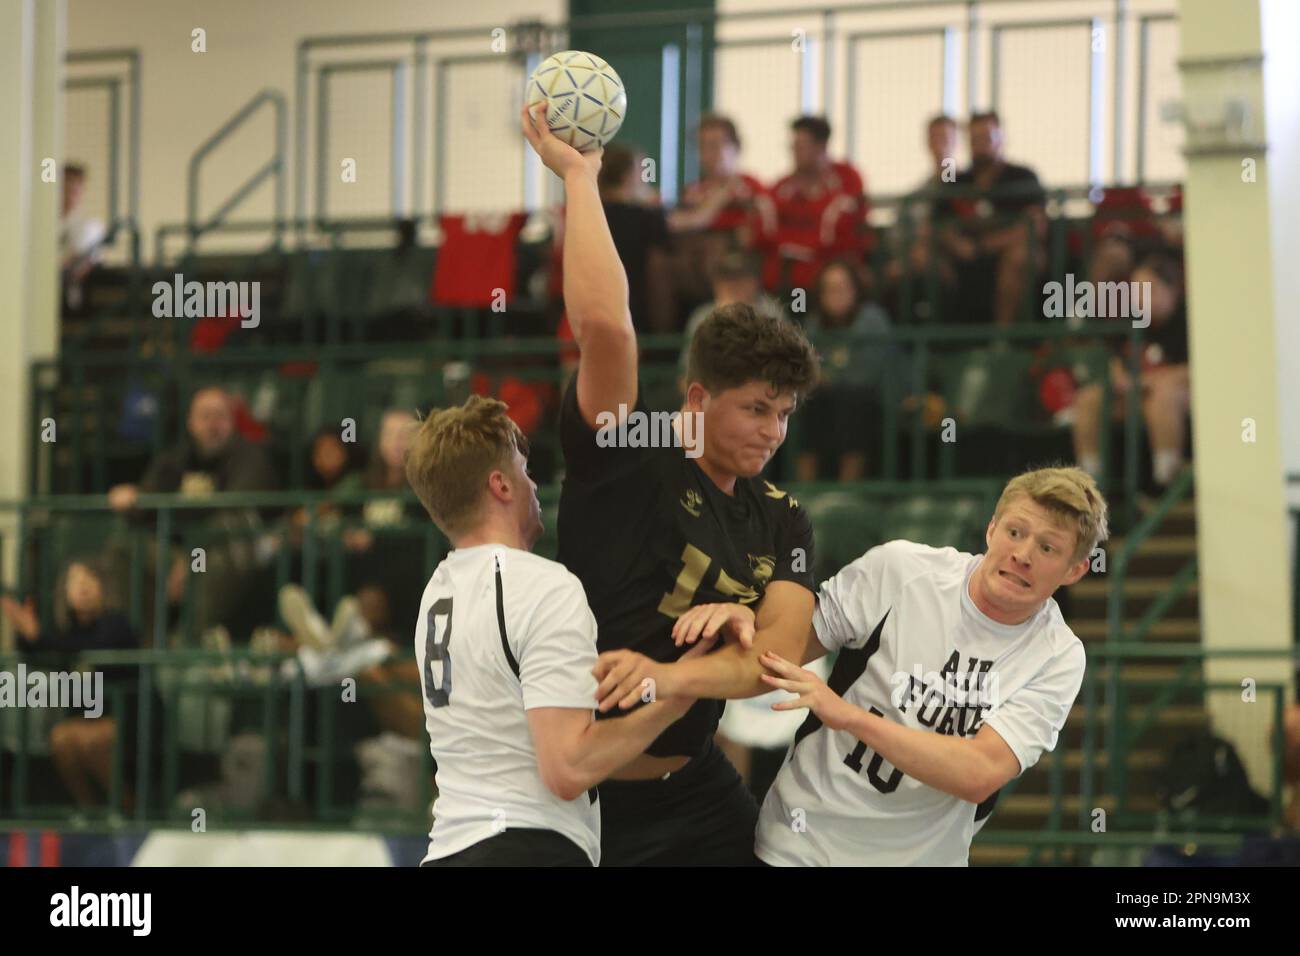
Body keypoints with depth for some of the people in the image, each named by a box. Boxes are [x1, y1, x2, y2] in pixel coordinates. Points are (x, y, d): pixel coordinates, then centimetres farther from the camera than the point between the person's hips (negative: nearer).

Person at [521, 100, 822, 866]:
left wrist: (669, 674, -29)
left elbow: (780, 655, -11)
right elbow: (603, 324, -25)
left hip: (695, 799, 5)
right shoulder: (626, 457, -9)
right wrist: (579, 177, -17)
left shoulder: (782, 523, 5)